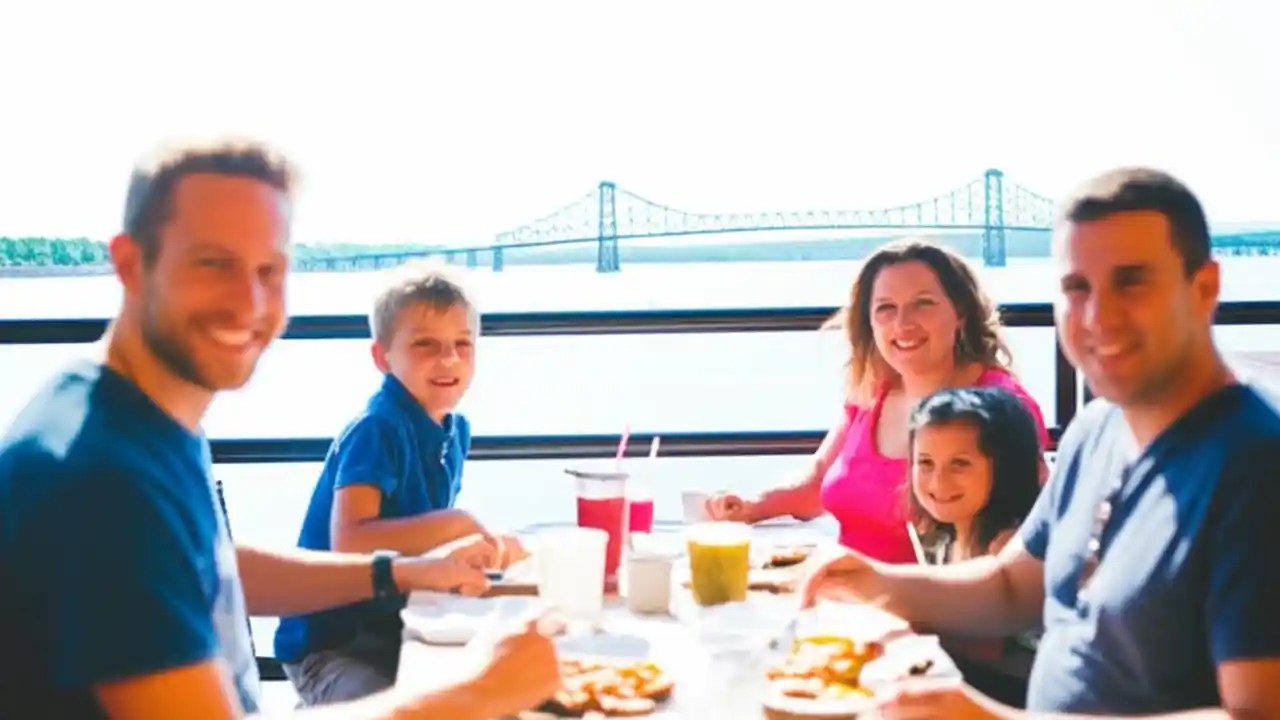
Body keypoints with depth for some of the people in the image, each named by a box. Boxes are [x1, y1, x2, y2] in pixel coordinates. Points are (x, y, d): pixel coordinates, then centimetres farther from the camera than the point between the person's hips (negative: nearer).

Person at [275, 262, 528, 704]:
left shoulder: (456, 430, 4)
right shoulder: (375, 430, -20)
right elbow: (349, 543, -31)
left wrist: (490, 546, -4)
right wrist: (455, 524, -28)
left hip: (400, 632, 8)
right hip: (329, 646, -8)